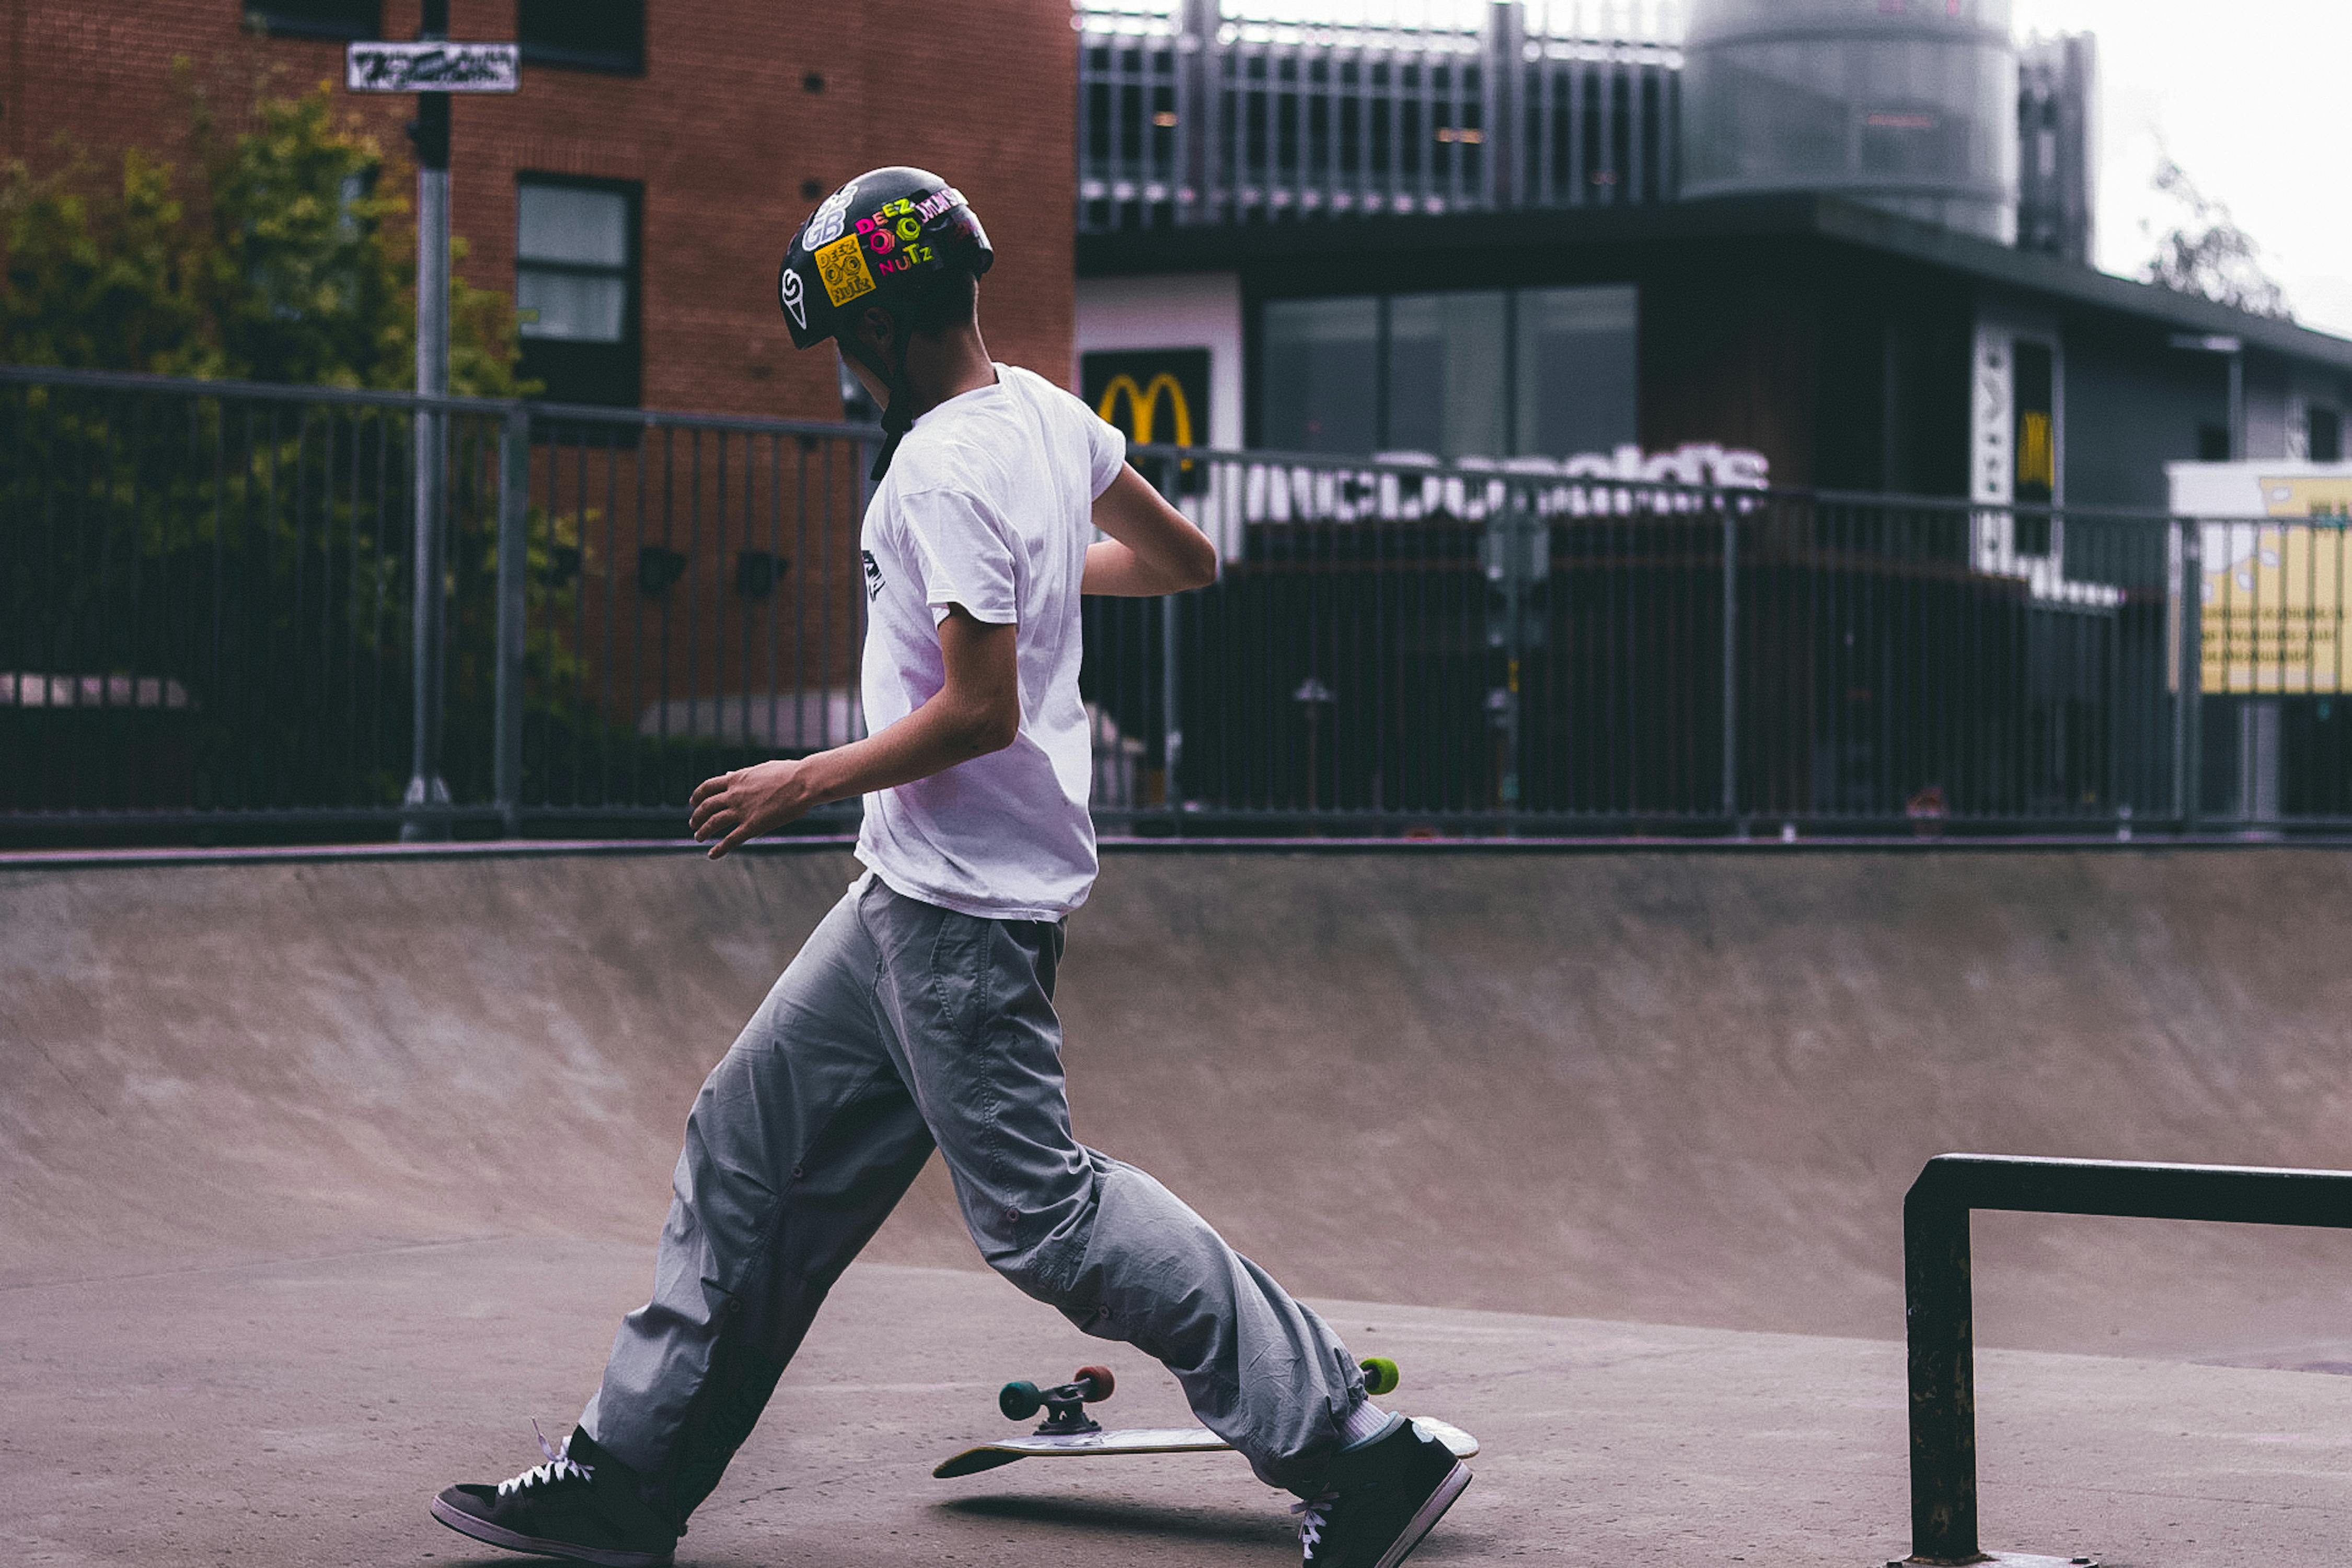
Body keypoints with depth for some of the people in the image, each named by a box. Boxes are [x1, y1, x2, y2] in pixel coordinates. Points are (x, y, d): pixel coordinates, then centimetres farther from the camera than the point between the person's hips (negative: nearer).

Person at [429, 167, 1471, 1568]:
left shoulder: (945, 470, -20)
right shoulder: (1047, 412, 8)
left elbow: (981, 711, -24)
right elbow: (1186, 561, 18)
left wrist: (808, 782, -13)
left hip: (963, 907, -10)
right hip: (920, 892, 10)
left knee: (1041, 1213, -8)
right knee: (753, 1143, 13)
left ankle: (1356, 1445, -2)